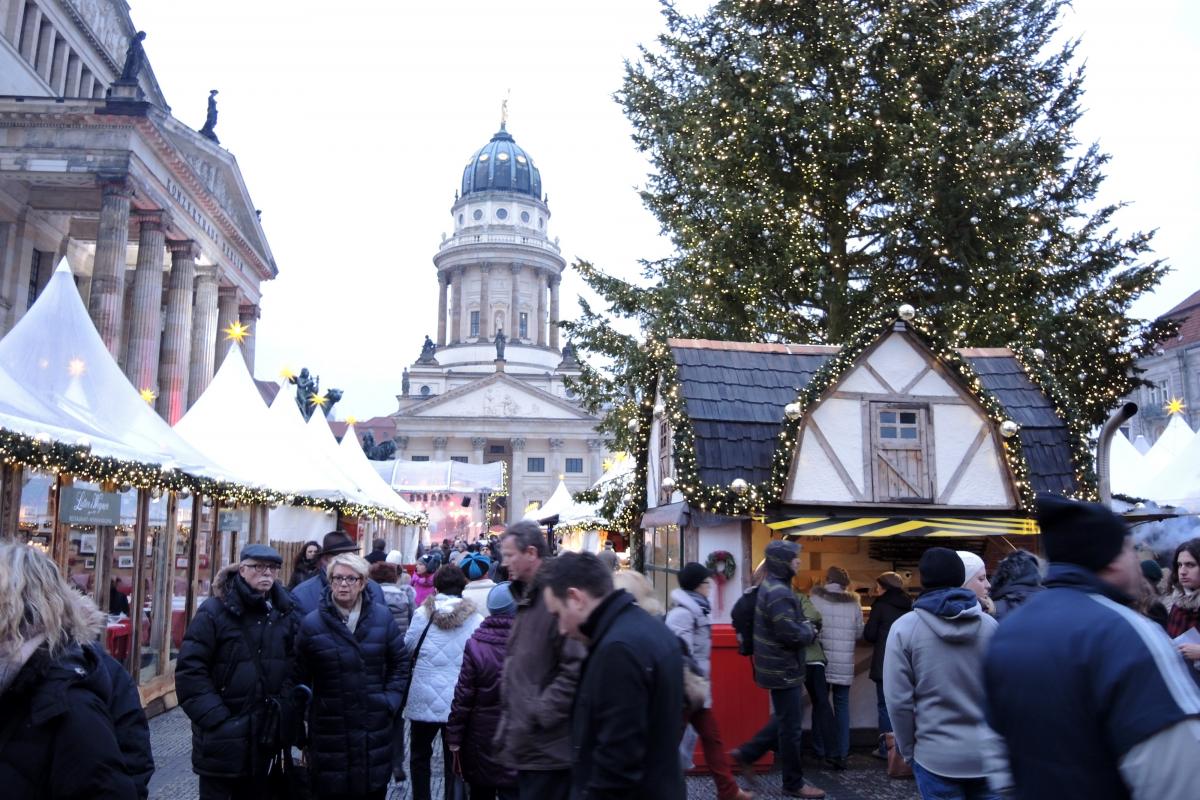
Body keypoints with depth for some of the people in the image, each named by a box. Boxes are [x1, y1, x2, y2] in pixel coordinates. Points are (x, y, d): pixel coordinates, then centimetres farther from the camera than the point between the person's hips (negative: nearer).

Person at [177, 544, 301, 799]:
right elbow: (190, 671, -14)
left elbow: (295, 669, 7)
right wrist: (216, 719, -18)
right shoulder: (214, 612, -11)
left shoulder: (285, 613, 4)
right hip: (221, 738, -4)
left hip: (265, 736, 4)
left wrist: (286, 713, -4)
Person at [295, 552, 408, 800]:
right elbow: (301, 676, 2)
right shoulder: (312, 624, -4)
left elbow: (400, 661, 9)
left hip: (375, 729, 2)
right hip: (329, 731, -2)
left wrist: (390, 700, -1)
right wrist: (305, 712, -3)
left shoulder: (382, 617, 1)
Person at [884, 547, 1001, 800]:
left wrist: (909, 750, 4)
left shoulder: (904, 628, -10)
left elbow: (899, 699, -9)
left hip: (937, 755, -2)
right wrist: (998, 738, 15)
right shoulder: (989, 625, -2)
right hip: (988, 752, 3)